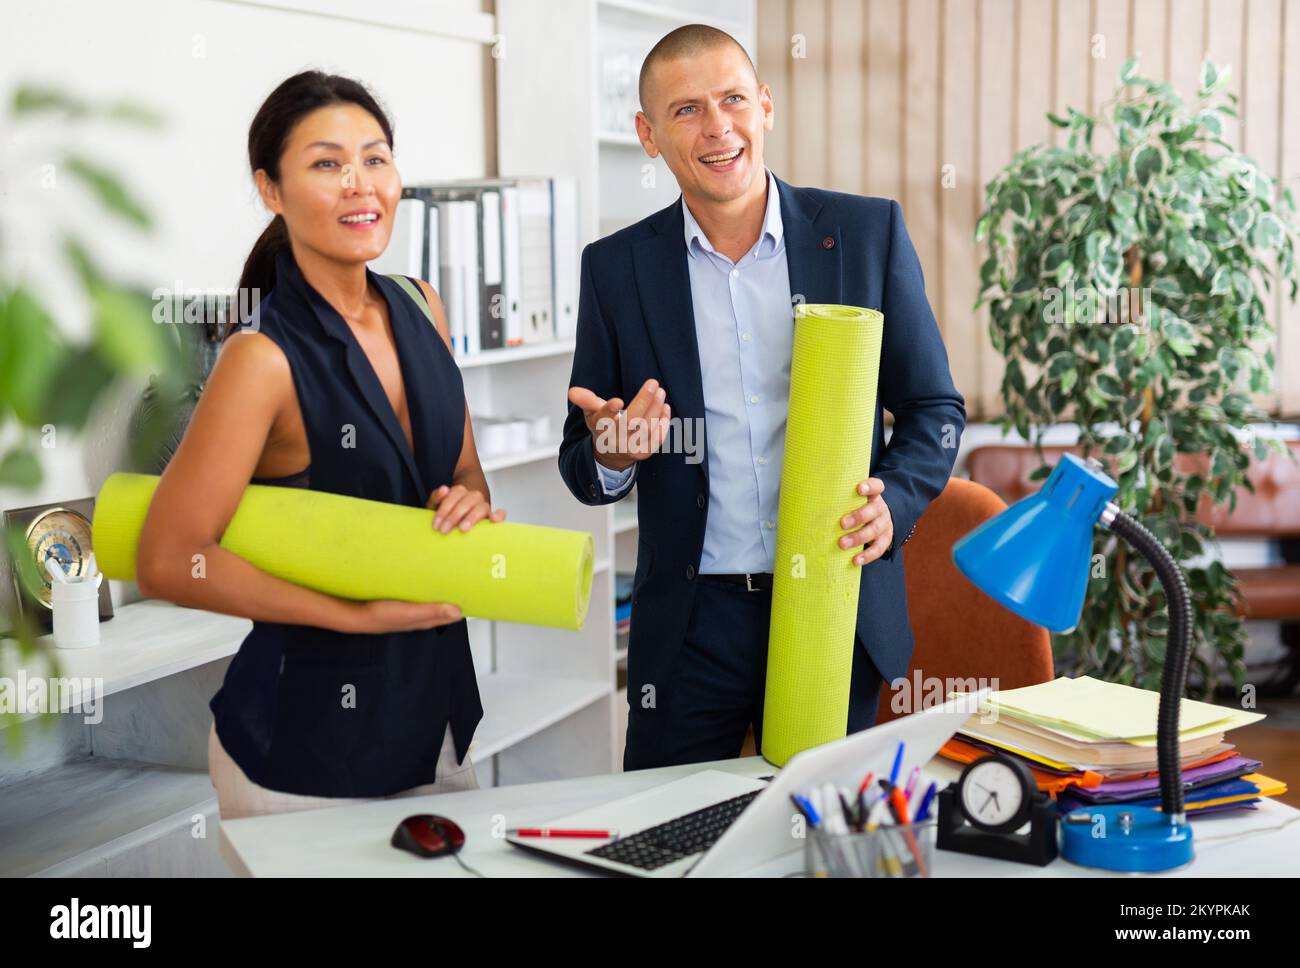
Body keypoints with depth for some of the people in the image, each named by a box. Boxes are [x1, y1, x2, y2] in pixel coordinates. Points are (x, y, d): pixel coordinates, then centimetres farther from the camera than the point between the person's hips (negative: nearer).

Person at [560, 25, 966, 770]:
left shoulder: (867, 231, 0)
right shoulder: (617, 268, 2)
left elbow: (934, 407, 6)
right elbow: (584, 472, 6)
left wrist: (894, 502, -13)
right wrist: (610, 452, -17)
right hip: (692, 625, 0)